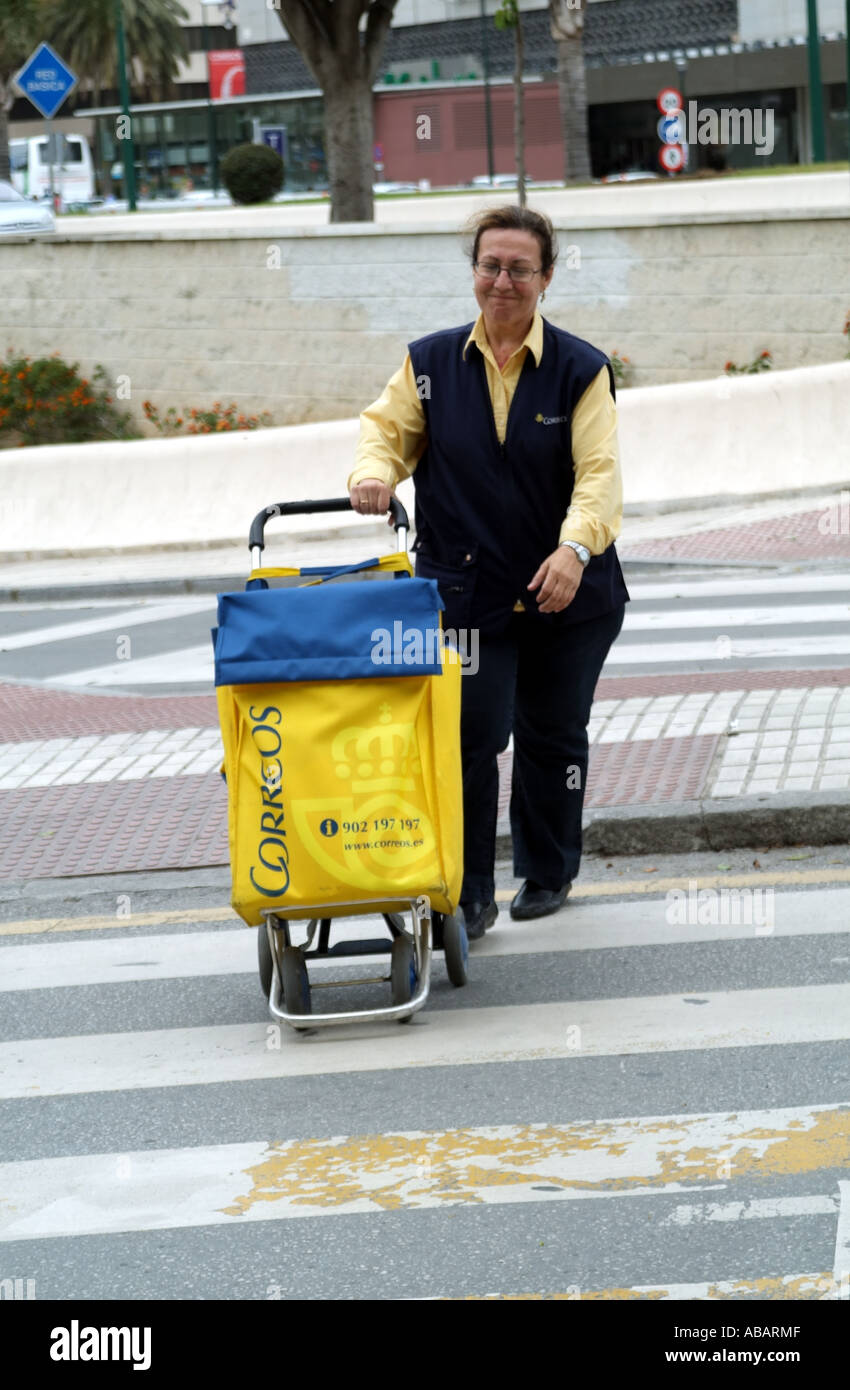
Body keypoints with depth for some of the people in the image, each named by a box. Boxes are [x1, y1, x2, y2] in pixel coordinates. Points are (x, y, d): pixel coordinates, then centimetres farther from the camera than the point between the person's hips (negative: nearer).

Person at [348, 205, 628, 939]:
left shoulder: (580, 369, -3)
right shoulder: (431, 363, 4)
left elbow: (598, 471, -11)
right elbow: (387, 427, 9)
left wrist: (574, 548, -28)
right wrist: (374, 472, -16)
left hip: (567, 595, 0)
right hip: (464, 594, 0)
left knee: (551, 736, 12)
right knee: (467, 738, -10)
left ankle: (547, 875, 32)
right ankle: (467, 894, -2)